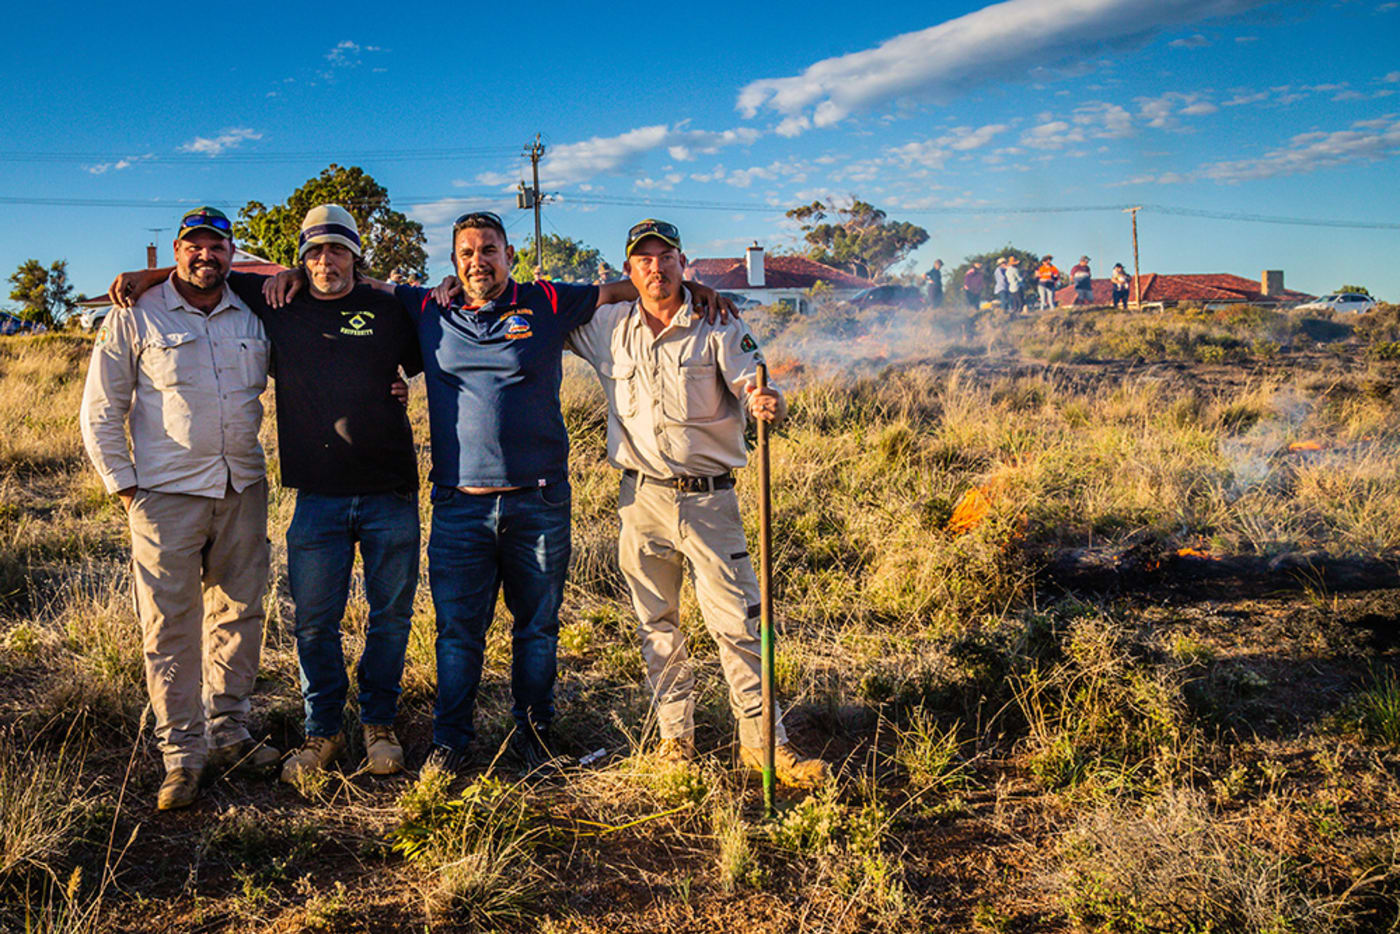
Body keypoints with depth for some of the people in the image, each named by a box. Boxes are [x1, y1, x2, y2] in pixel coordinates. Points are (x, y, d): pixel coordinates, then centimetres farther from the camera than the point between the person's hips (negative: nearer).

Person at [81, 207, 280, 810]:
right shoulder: (135, 318, 1)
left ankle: (228, 733, 23)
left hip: (243, 491, 4)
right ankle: (181, 754, 7)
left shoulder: (253, 318, 10)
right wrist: (123, 484, -2)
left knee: (239, 613, 9)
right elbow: (100, 411, 3)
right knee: (171, 624, -2)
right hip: (167, 493, -4)